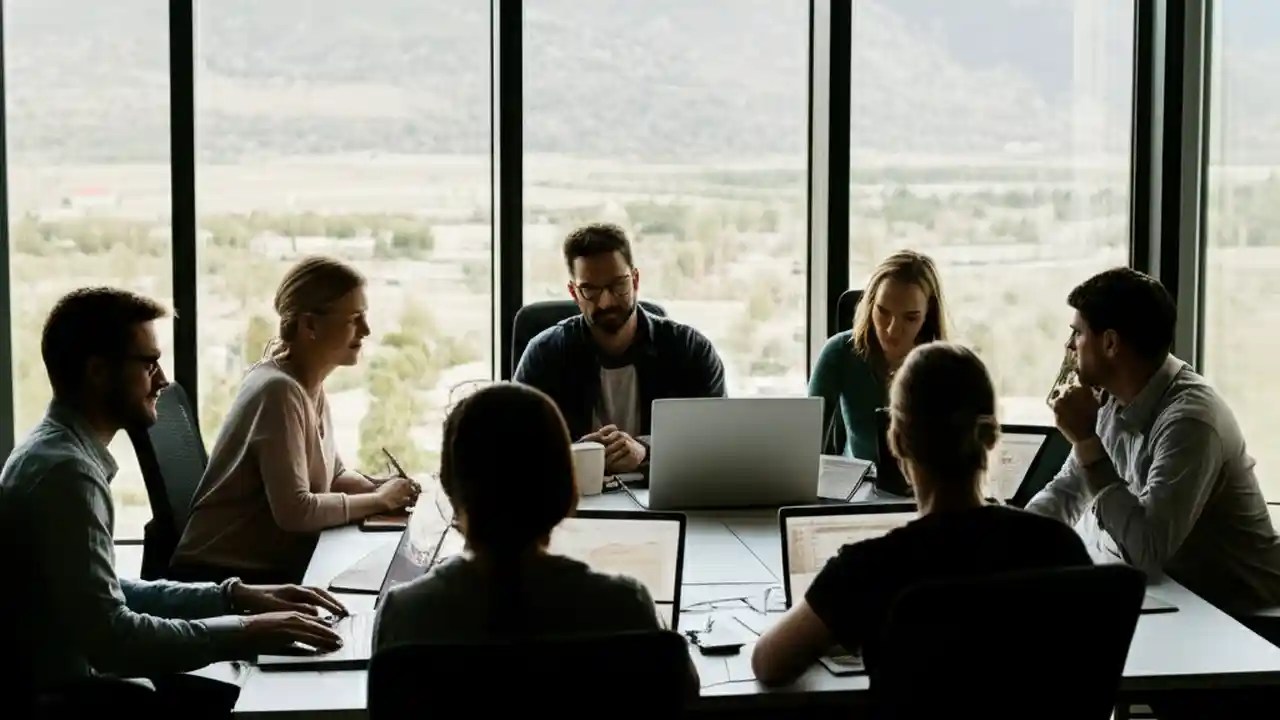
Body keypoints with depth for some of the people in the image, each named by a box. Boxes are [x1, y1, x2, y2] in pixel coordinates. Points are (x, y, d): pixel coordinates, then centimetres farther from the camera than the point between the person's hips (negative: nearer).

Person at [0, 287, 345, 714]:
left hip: (70, 679, 9)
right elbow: (109, 635, -25)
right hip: (68, 694, -9)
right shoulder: (66, 471, -21)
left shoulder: (61, 451, 10)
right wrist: (244, 632, -19)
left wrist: (234, 596, 5)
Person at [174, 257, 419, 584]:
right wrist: (379, 500, -16)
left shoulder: (309, 384, 5)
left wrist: (378, 487, -5)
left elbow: (332, 475, 14)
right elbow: (295, 511, -27)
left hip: (272, 563, 8)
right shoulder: (279, 390, -21)